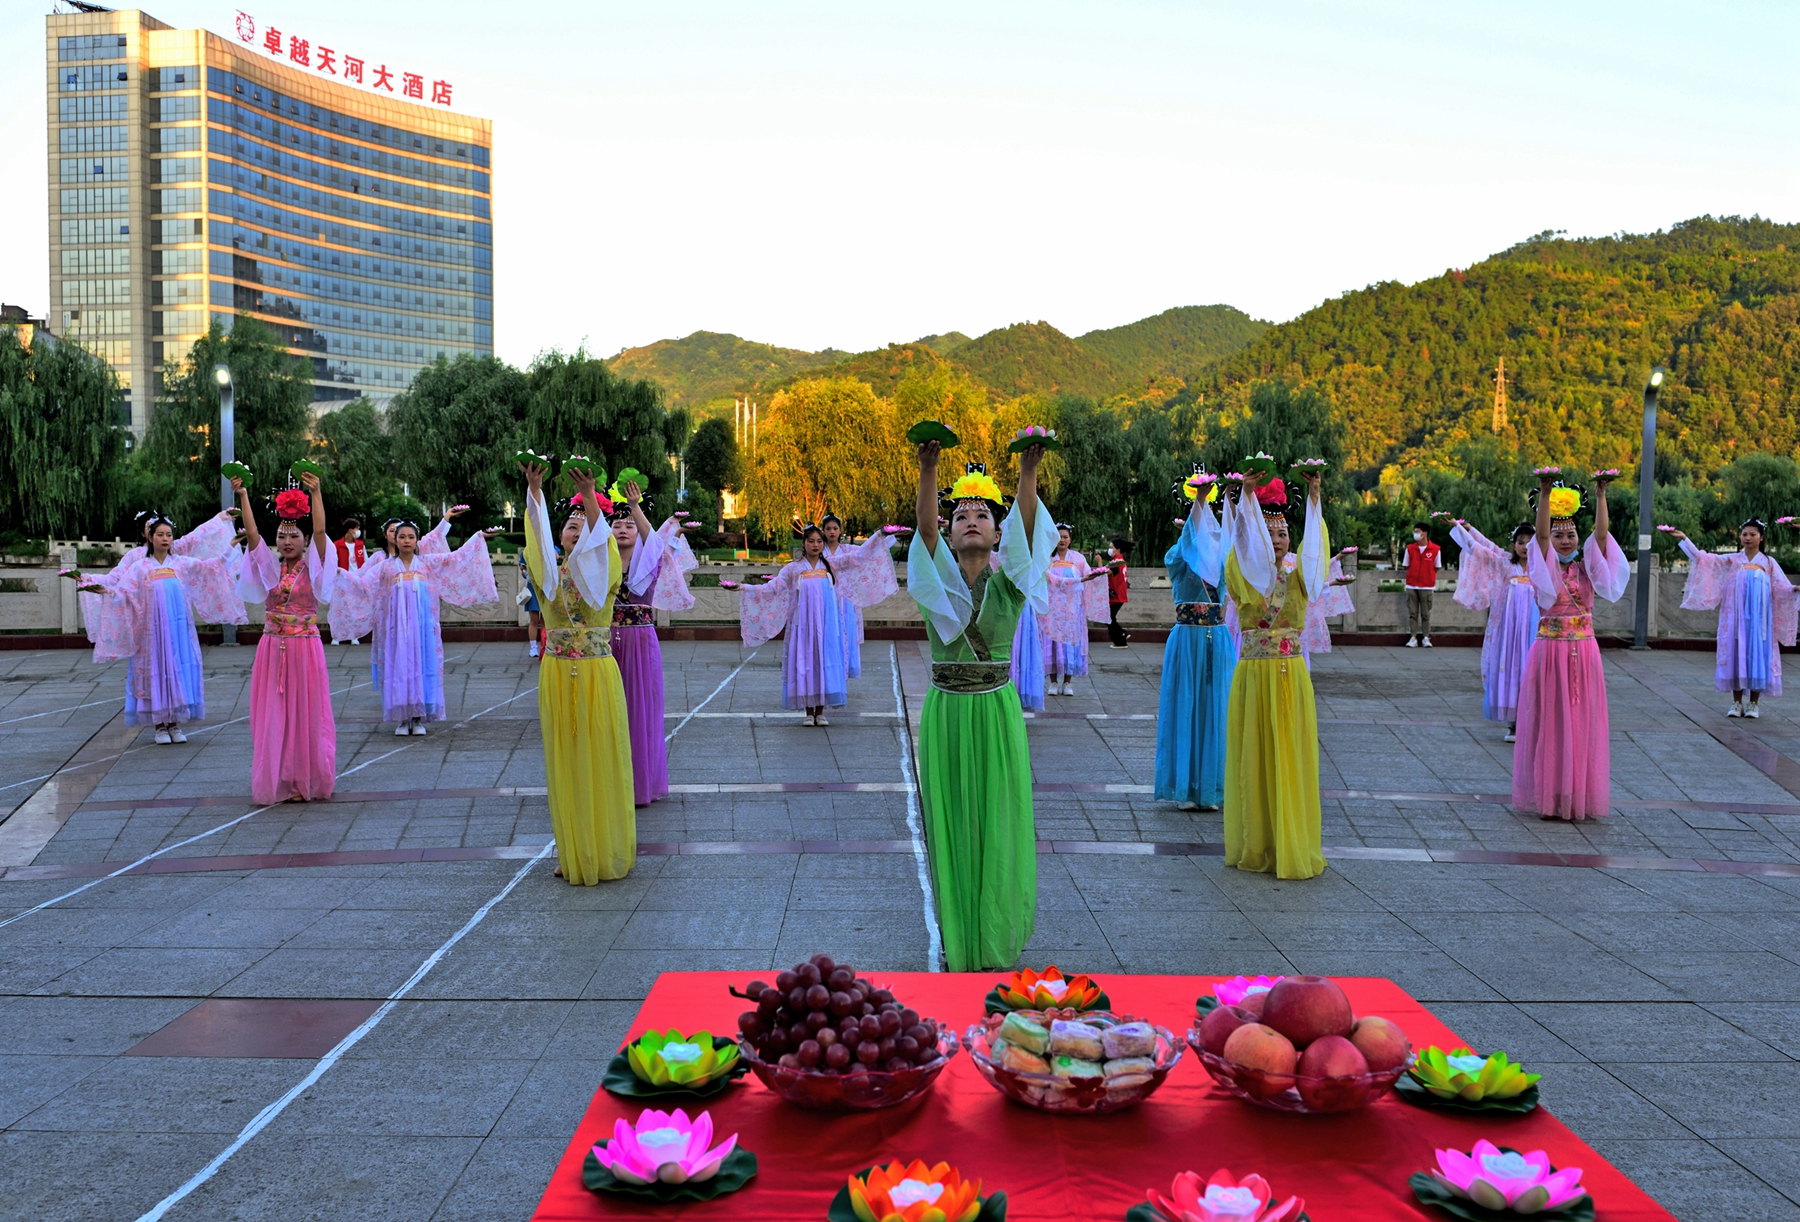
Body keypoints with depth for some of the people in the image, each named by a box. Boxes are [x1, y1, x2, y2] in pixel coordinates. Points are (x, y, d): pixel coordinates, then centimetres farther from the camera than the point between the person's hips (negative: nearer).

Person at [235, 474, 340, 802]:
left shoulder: (312, 568, 0)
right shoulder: (270, 568, 7)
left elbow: (320, 531, -14)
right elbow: (251, 534, -3)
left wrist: (316, 493, -23)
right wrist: (243, 495, -12)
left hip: (304, 650, -3)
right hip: (272, 650, 3)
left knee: (305, 716, 1)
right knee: (272, 717, 3)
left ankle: (305, 781, 10)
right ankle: (276, 783, 11)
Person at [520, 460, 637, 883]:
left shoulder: (603, 571, 2)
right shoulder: (550, 574, 6)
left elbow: (597, 541, -18)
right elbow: (540, 536, -10)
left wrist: (590, 498, -34)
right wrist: (534, 491, -25)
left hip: (598, 674, -2)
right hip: (557, 675, 2)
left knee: (602, 761, 2)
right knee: (565, 763, 5)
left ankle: (607, 852, 12)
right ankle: (572, 853, 14)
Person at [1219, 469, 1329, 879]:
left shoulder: (1298, 579, 8)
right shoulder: (1244, 577, 2)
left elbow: (1313, 545, -7)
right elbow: (1244, 542, -14)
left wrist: (1313, 498, -18)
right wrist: (1246, 496, -23)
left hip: (1293, 679, 2)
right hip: (1254, 679, -2)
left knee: (1293, 761, 3)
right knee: (1255, 761, 1)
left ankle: (1294, 845, 10)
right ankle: (1256, 848, 9)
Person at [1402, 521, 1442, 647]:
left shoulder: (1435, 549, -5)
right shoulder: (1410, 548, 2)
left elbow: (1436, 568, 4)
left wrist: (1428, 577, 3)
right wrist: (1413, 576, 5)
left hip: (1427, 586, -2)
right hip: (1411, 585, 2)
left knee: (1426, 613, 4)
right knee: (1412, 613, 3)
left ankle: (1426, 638, 11)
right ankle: (1413, 638, 6)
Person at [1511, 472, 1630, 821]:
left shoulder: (1587, 568, 7)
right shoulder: (1544, 567, -1)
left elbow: (1601, 535, -5)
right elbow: (1541, 534, -15)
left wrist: (1600, 496, -13)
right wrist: (1545, 493, -24)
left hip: (1584, 652, 3)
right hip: (1550, 650, -3)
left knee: (1582, 724, 5)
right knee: (1550, 724, 0)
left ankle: (1579, 797, 12)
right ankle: (1549, 797, 5)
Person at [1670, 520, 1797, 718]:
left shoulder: (1768, 562, 8)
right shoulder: (1732, 560, 9)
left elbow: (1780, 587, 1)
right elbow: (1703, 559, 4)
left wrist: (1794, 589, -21)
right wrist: (1684, 539, -2)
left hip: (1758, 619, -1)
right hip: (1736, 618, 1)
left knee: (1757, 654, -2)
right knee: (1735, 653, 0)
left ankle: (1754, 704, 6)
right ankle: (1737, 703, 6)